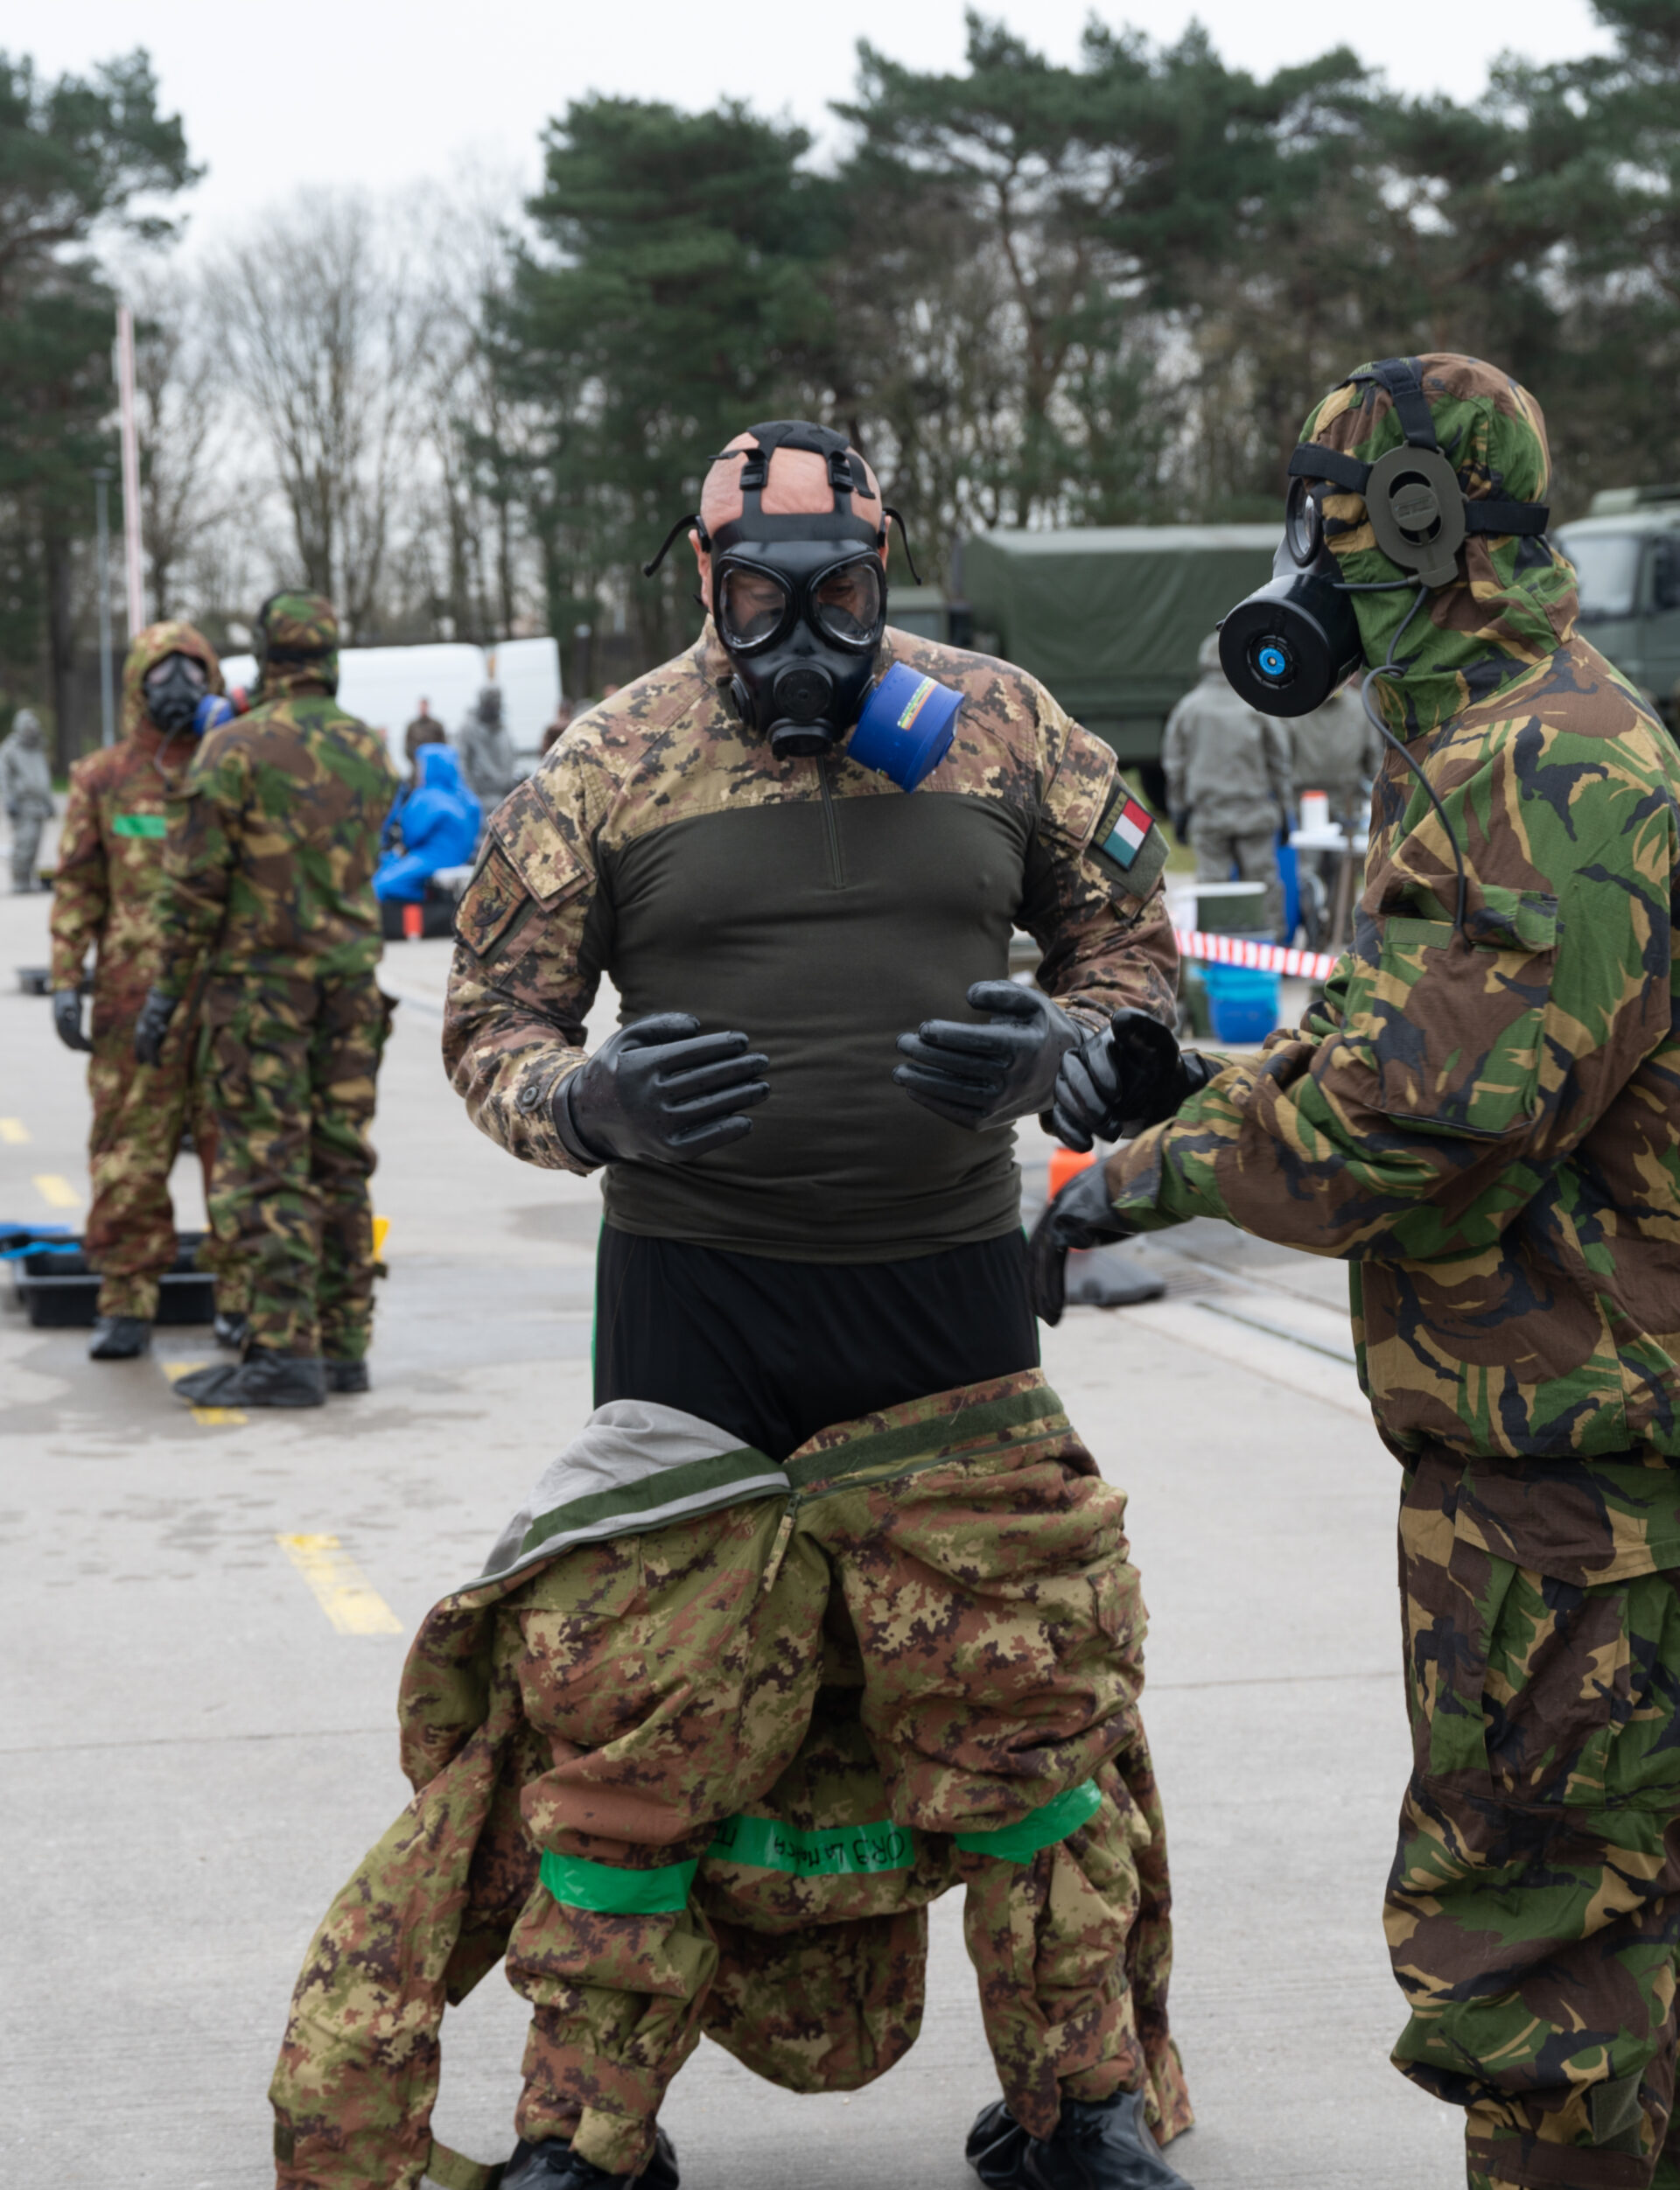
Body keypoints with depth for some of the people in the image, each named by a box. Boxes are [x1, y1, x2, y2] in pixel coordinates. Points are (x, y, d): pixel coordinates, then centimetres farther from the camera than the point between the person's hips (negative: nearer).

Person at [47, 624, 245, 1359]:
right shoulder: (103, 779, 7)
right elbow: (77, 889, 7)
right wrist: (65, 982, 0)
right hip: (135, 999, 0)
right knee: (129, 1153, 0)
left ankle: (241, 1297, 12)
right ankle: (126, 1305, 7)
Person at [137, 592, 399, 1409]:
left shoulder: (234, 749, -9)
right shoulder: (370, 751, 7)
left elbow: (194, 882, -10)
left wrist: (168, 989, -4)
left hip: (258, 977, -6)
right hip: (351, 975, 6)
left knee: (265, 1167, -5)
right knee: (341, 1163, 9)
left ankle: (285, 1351, -9)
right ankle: (344, 1347, 12)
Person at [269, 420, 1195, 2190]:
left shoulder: (999, 730, 3)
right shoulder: (609, 762, -1)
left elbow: (1131, 948, 11)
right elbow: (491, 1020, 4)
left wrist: (1048, 1048, -11)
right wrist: (595, 1102, -18)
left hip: (944, 1291, 1)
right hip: (691, 1296, -1)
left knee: (1024, 1709, 6)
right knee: (631, 1723, 1)